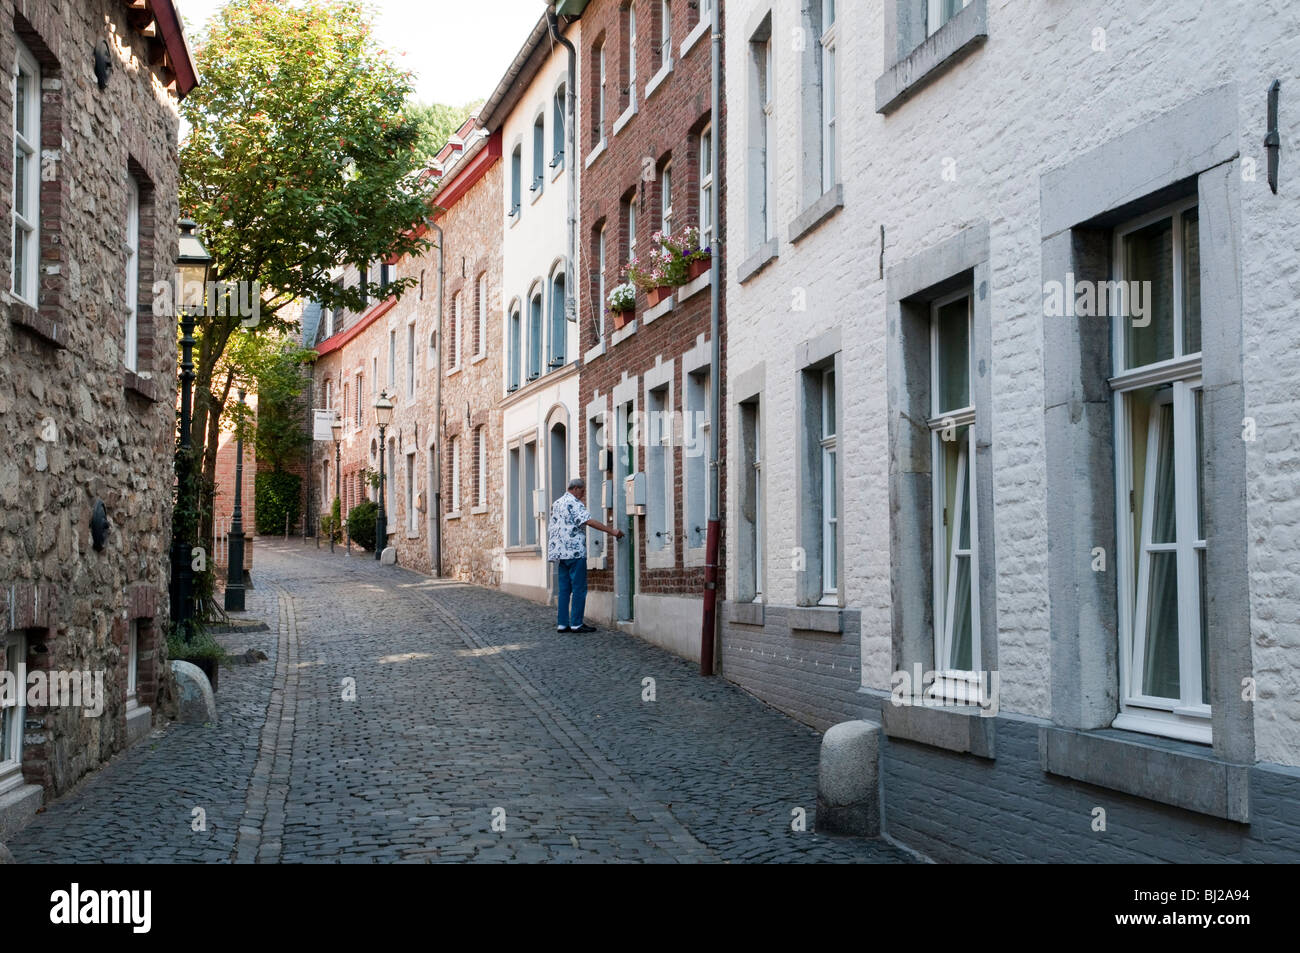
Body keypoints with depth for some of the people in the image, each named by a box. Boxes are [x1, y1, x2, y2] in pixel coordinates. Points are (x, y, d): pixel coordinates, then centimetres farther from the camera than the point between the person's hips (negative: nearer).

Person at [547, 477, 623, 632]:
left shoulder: (556, 503, 19)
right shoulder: (575, 503, -8)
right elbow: (589, 521, -20)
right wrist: (612, 531, -19)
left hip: (559, 553, 9)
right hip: (575, 551, -9)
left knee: (564, 589, 9)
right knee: (579, 589, -4)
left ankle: (562, 623, 7)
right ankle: (576, 623, -5)